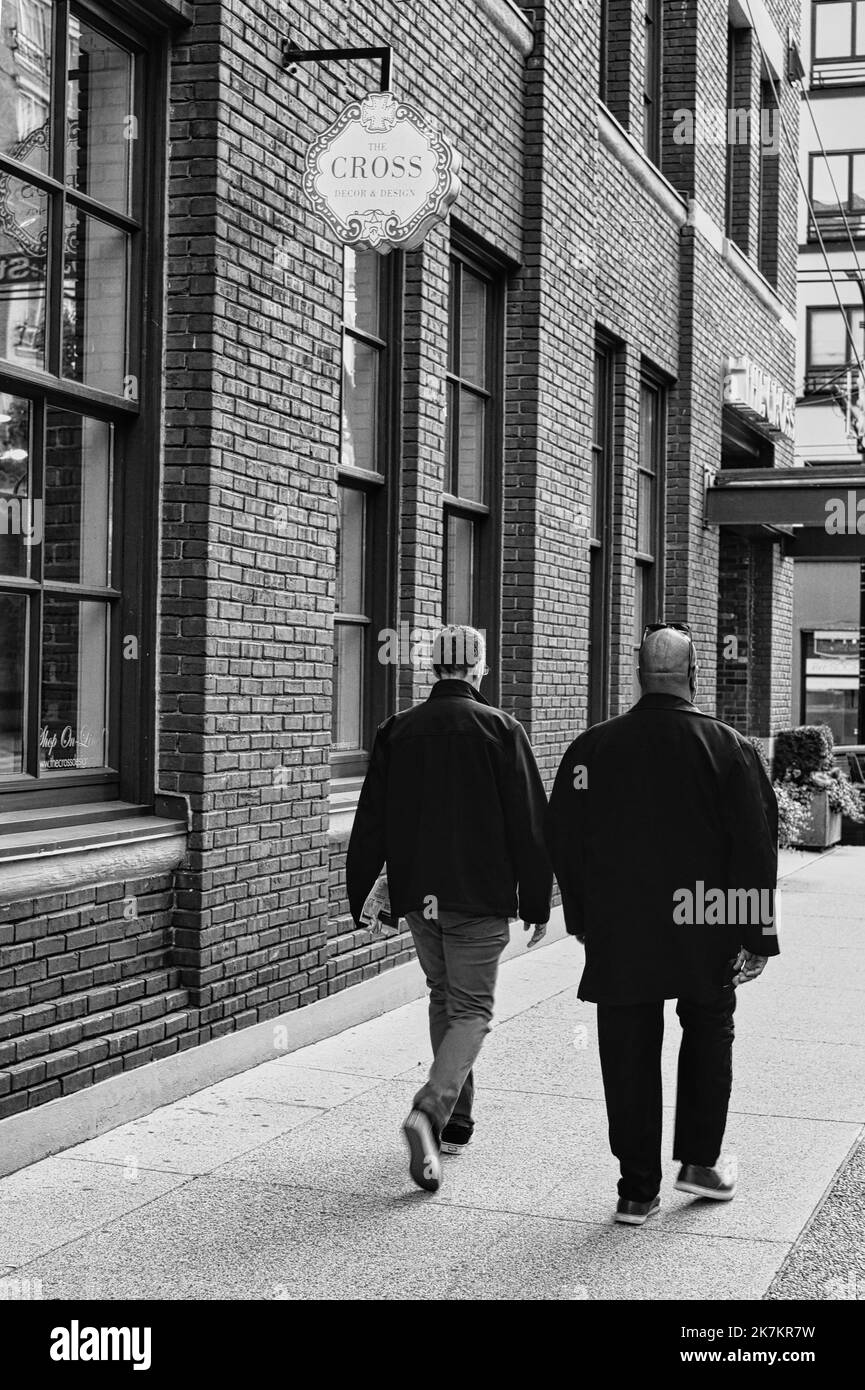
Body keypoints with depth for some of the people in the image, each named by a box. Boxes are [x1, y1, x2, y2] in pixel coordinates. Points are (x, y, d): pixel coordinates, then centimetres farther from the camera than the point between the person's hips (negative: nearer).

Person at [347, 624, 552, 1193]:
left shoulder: (397, 731, 3)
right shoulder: (501, 729, -7)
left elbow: (371, 822, 5)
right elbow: (529, 825, -6)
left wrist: (359, 895, 12)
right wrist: (537, 903, 0)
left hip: (418, 893, 4)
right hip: (481, 896, -4)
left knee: (444, 998, 19)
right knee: (472, 1009, 1)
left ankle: (457, 1119, 26)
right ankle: (430, 1111, -21)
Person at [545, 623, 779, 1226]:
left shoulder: (591, 748, -1)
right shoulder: (729, 748, -7)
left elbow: (563, 843, 4)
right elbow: (756, 848, -7)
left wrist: (583, 921, 15)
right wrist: (758, 936, -2)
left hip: (619, 937, 1)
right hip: (707, 937, -1)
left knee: (629, 1057, 7)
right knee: (709, 1036, 21)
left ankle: (638, 1189, 11)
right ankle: (700, 1159, 24)